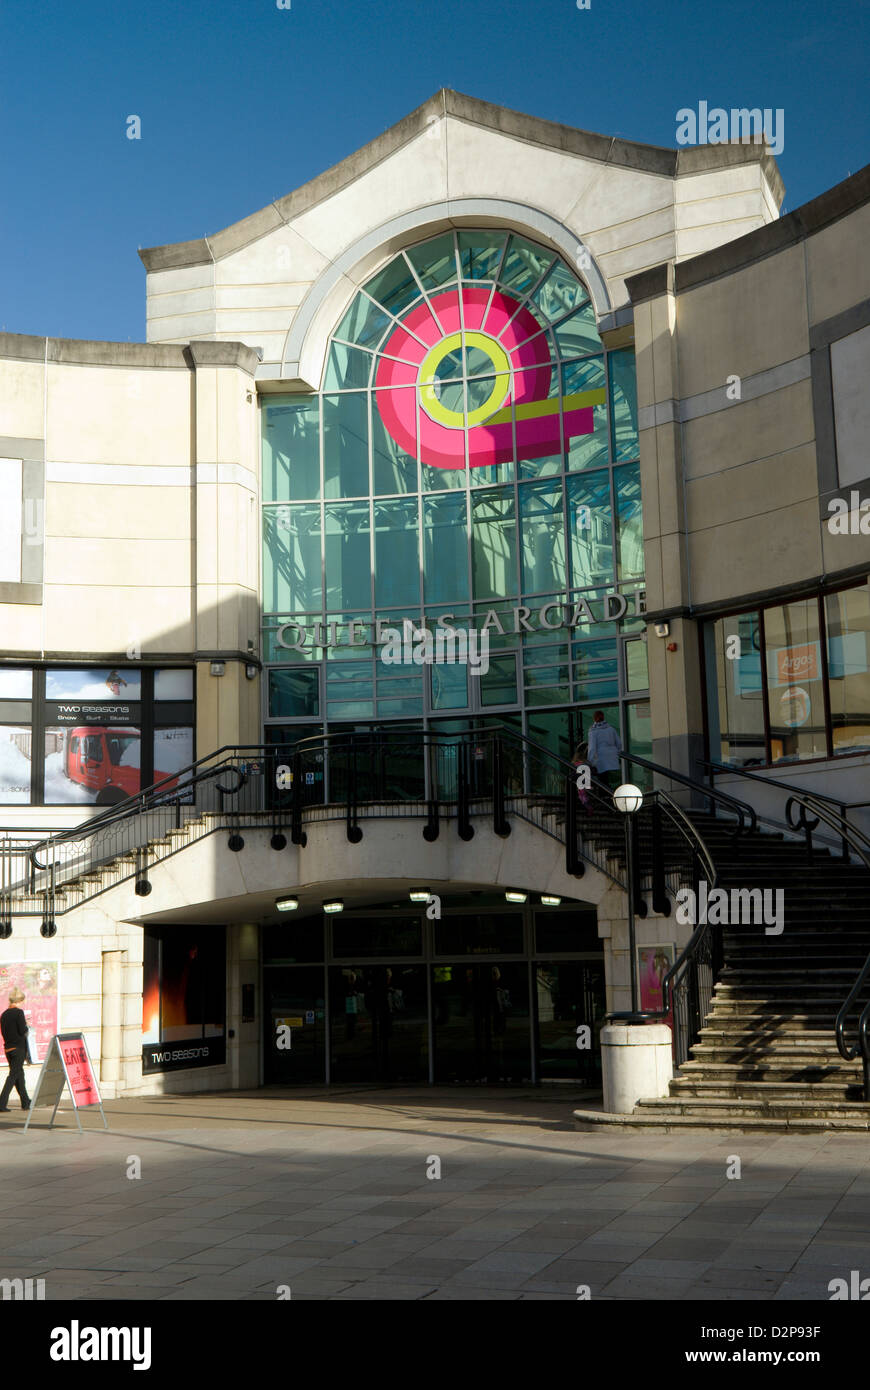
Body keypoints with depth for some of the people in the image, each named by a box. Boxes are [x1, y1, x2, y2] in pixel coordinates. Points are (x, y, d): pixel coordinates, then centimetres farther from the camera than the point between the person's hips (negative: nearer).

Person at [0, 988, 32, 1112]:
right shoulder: (19, 1012, -13)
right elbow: (23, 1031, -17)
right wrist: (27, 1027, 3)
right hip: (19, 1048, -7)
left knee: (19, 1074, 16)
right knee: (14, 1075, -4)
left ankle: (25, 1102, 24)